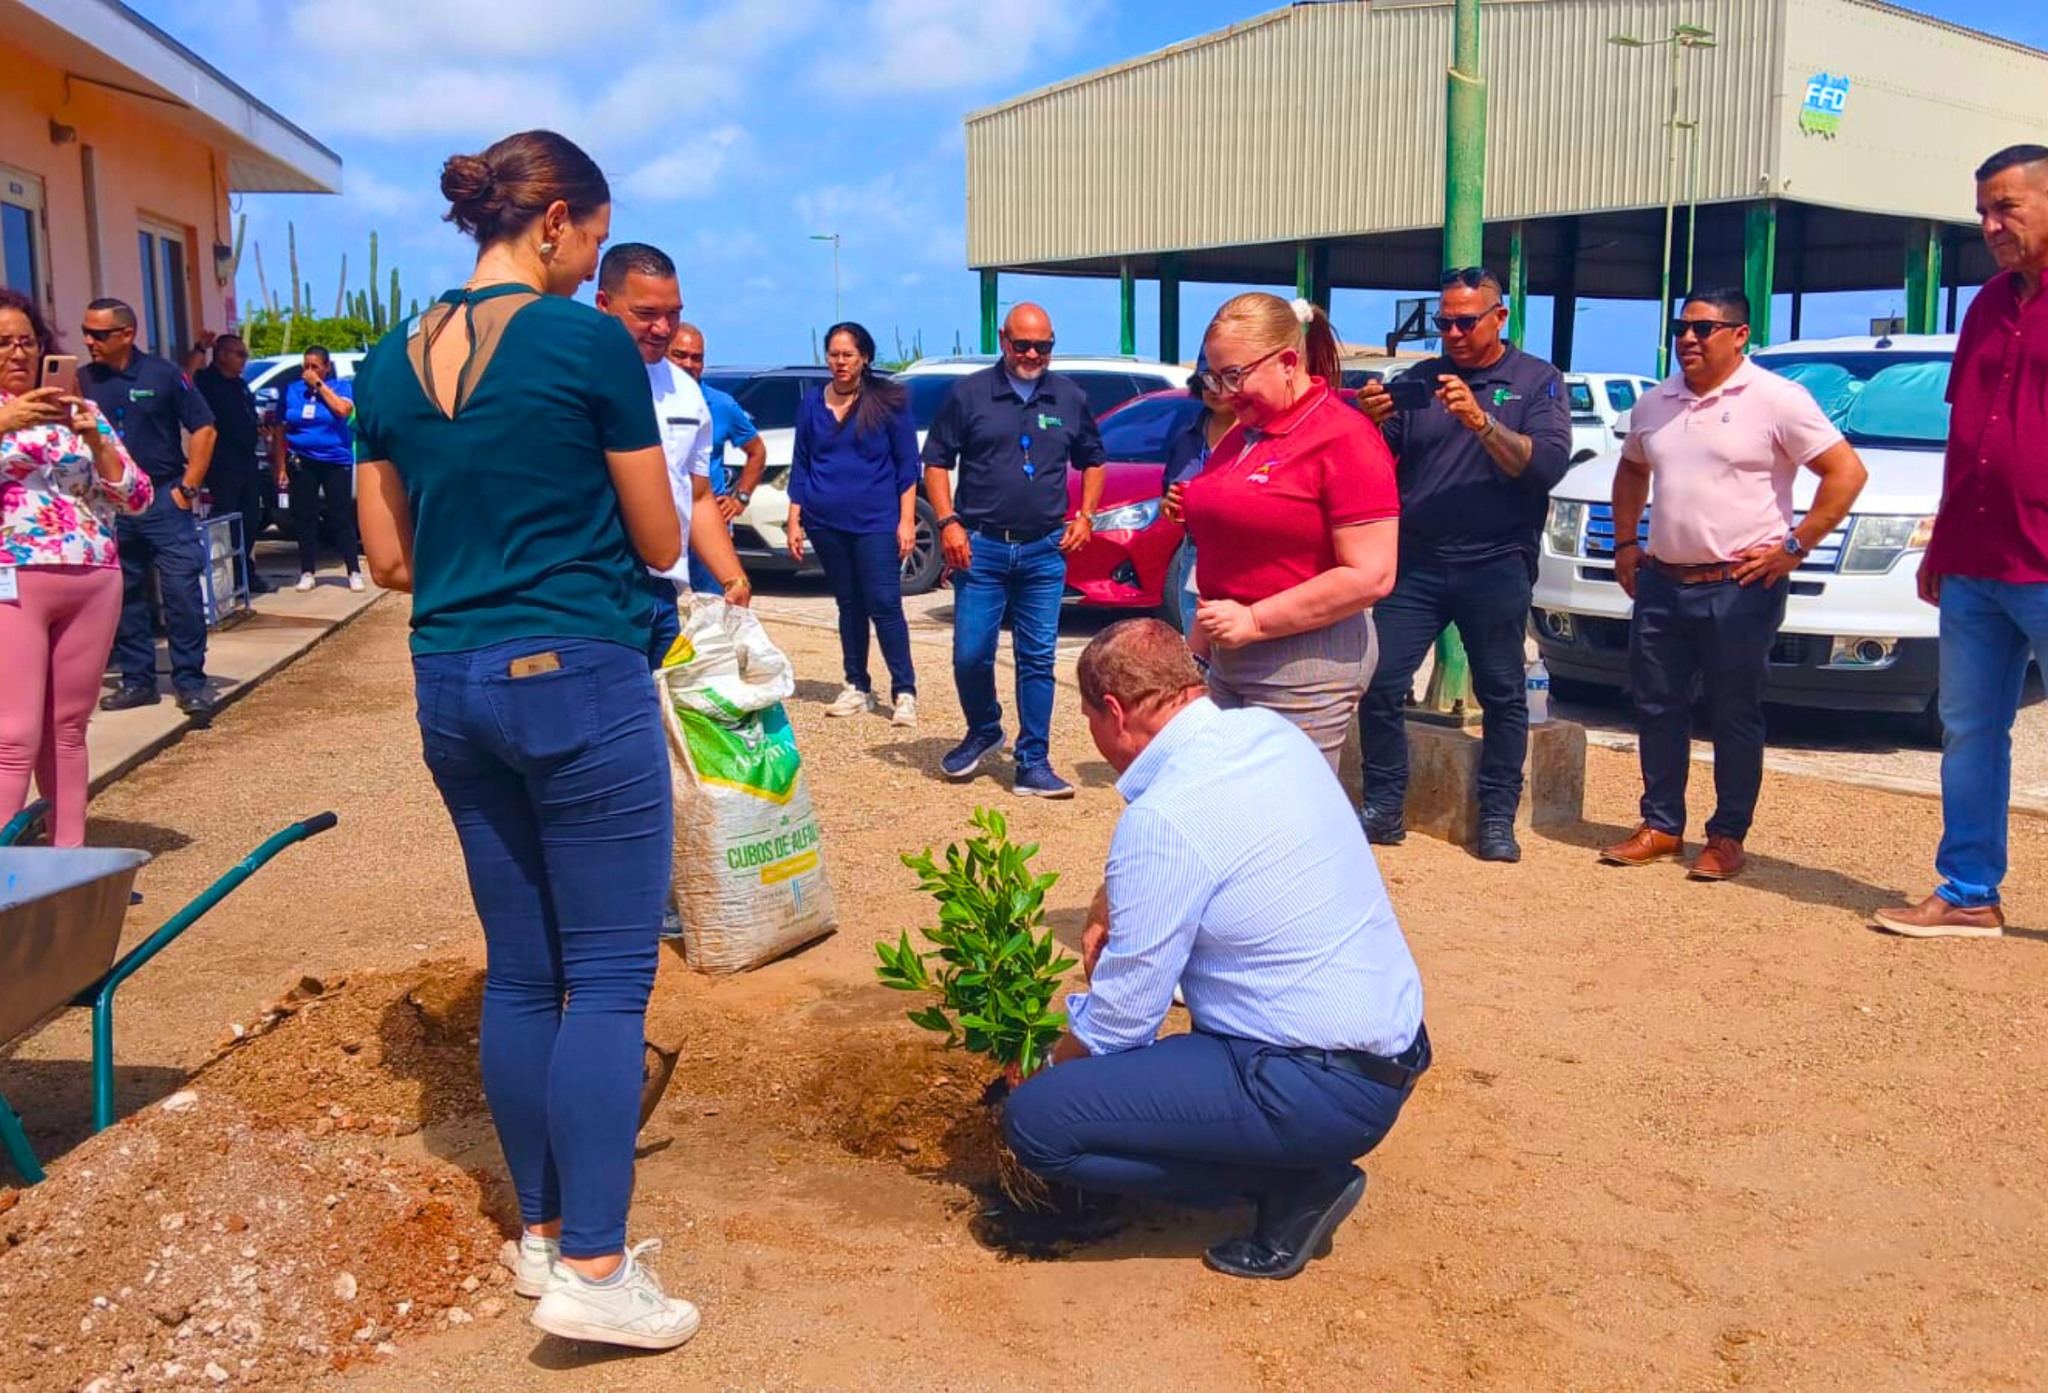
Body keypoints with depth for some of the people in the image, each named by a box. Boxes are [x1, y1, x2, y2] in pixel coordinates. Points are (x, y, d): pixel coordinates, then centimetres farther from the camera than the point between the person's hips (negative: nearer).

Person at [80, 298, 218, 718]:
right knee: (124, 597, 9)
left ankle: (190, 682, 2)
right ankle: (137, 680, 19)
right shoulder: (81, 381, 4)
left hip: (163, 499, -3)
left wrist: (188, 488, -4)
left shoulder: (163, 375, -3)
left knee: (182, 591, -6)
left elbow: (203, 429, -1)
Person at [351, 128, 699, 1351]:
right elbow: (660, 544, -3)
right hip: (578, 680, -6)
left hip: (452, 687, 7)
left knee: (519, 970, 14)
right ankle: (592, 1270, 1)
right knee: (611, 974, 0)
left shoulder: (391, 361, 7)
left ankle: (545, 1231, 25)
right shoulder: (590, 343, -10)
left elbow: (391, 558, 12)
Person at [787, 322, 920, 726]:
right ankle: (857, 688, 18)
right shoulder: (812, 404, 8)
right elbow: (800, 465, 12)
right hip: (826, 522, 4)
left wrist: (906, 520, -7)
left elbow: (907, 464, 0)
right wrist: (795, 521, 7)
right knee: (849, 605, 10)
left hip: (875, 521, -3)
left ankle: (904, 692, -4)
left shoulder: (888, 401, 0)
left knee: (884, 605, -9)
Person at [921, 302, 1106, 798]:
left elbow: (1092, 460, 20)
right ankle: (983, 733, 27)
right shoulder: (969, 393, 1)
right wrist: (947, 522, -8)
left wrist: (1085, 516, 6)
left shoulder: (1070, 398, 8)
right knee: (970, 654, -1)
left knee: (1038, 659, 2)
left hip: (1044, 551, 2)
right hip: (981, 547, -1)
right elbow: (936, 461, 3)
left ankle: (1033, 763, 8)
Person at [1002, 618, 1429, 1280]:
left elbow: (1118, 1021, -12)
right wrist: (1122, 921, 20)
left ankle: (1295, 1187, -1)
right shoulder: (1272, 730, 3)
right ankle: (1299, 1155, 17)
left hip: (1322, 1091, -9)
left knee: (1035, 1121, -12)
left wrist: (1043, 1073, 7)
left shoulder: (1162, 820, -21)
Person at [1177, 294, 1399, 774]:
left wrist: (1254, 621, -18)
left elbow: (1371, 576, -18)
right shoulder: (1239, 438, 14)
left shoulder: (1343, 438, -11)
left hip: (1303, 671, -8)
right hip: (1227, 660, 8)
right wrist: (1199, 644, 19)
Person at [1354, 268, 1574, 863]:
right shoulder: (1420, 379, 12)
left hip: (1495, 567, -2)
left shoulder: (1538, 381, 6)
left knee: (1502, 695, 3)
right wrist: (1372, 423, -16)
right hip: (1415, 562, 2)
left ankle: (1497, 819, 12)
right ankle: (1383, 808, 6)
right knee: (1380, 684, -5)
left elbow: (1549, 464, -10)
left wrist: (1481, 420, -22)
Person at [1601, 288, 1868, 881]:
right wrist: (1625, 543, 16)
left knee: (1735, 717, 2)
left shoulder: (1776, 399, -8)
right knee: (1657, 709, 10)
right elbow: (1631, 470, 27)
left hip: (1740, 587, -6)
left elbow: (1846, 471, -10)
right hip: (1660, 581, 6)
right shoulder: (1655, 403, 11)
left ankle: (1727, 837, 11)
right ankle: (1661, 827, 21)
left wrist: (1794, 545, -12)